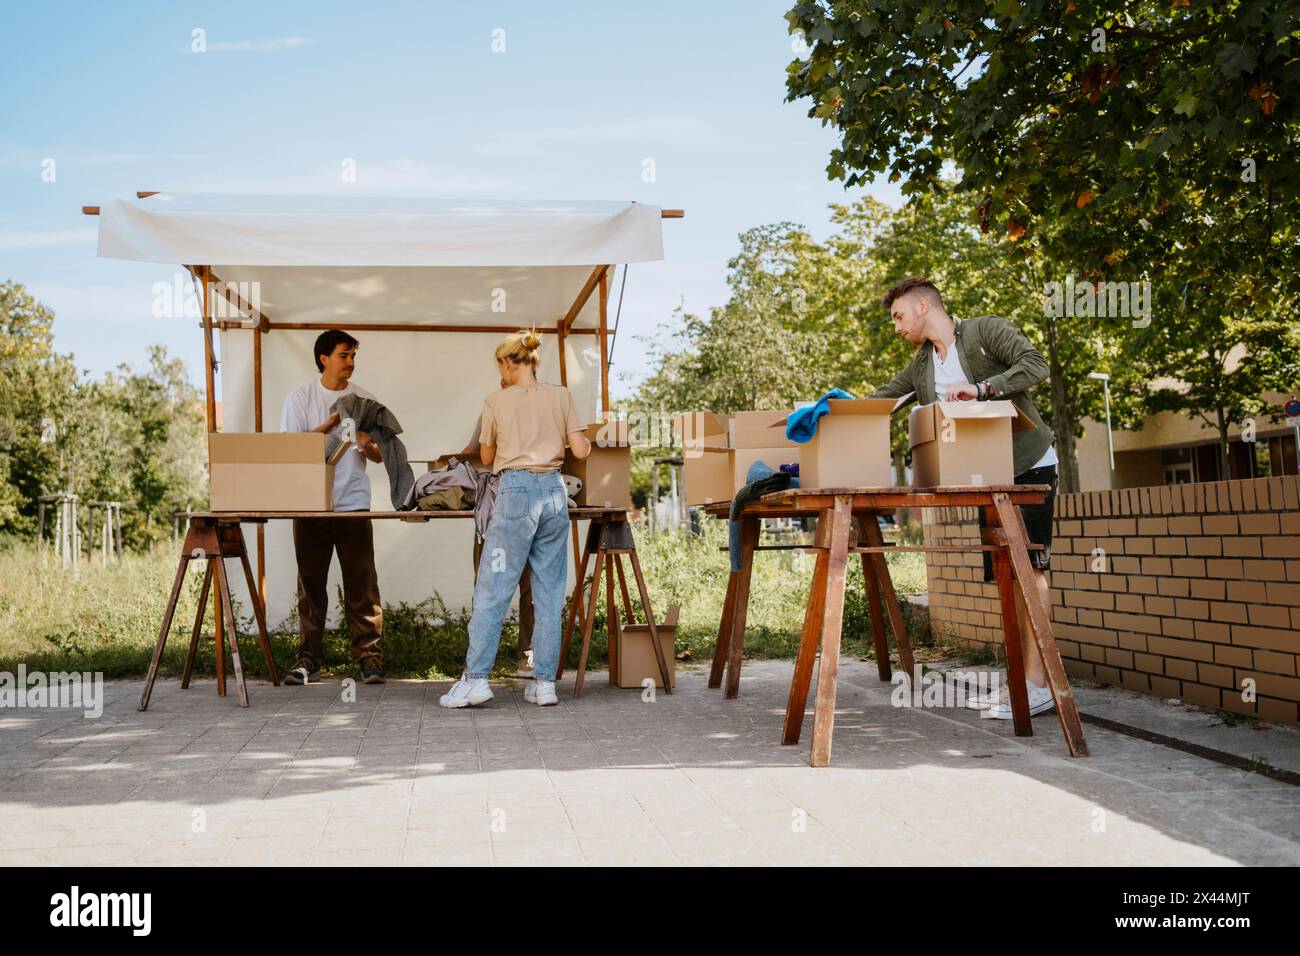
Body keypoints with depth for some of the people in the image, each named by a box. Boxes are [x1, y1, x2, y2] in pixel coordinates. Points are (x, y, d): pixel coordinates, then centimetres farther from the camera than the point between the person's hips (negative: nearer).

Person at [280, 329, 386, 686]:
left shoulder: (364, 400, 9)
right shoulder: (300, 398, 5)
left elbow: (380, 455, 11)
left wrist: (367, 445, -12)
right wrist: (329, 425, -11)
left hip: (354, 502, 1)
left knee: (362, 585, -2)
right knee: (310, 584, 4)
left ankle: (369, 657, 2)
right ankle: (309, 659, 10)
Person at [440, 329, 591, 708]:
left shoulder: (496, 401, 1)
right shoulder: (562, 396, 5)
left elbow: (487, 458, 10)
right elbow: (580, 451, 2)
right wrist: (589, 442, 23)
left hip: (516, 492, -3)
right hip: (554, 492, 3)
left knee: (492, 591, 1)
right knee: (549, 592, 7)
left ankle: (476, 678, -2)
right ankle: (544, 682, 9)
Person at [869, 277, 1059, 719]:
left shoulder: (987, 331, -9)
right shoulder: (922, 365, 12)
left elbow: (1035, 365, -21)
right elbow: (882, 398, 17)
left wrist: (982, 389, -27)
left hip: (1029, 466, -7)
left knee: (1028, 567, -11)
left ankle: (1038, 683, -12)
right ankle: (1019, 678, 12)